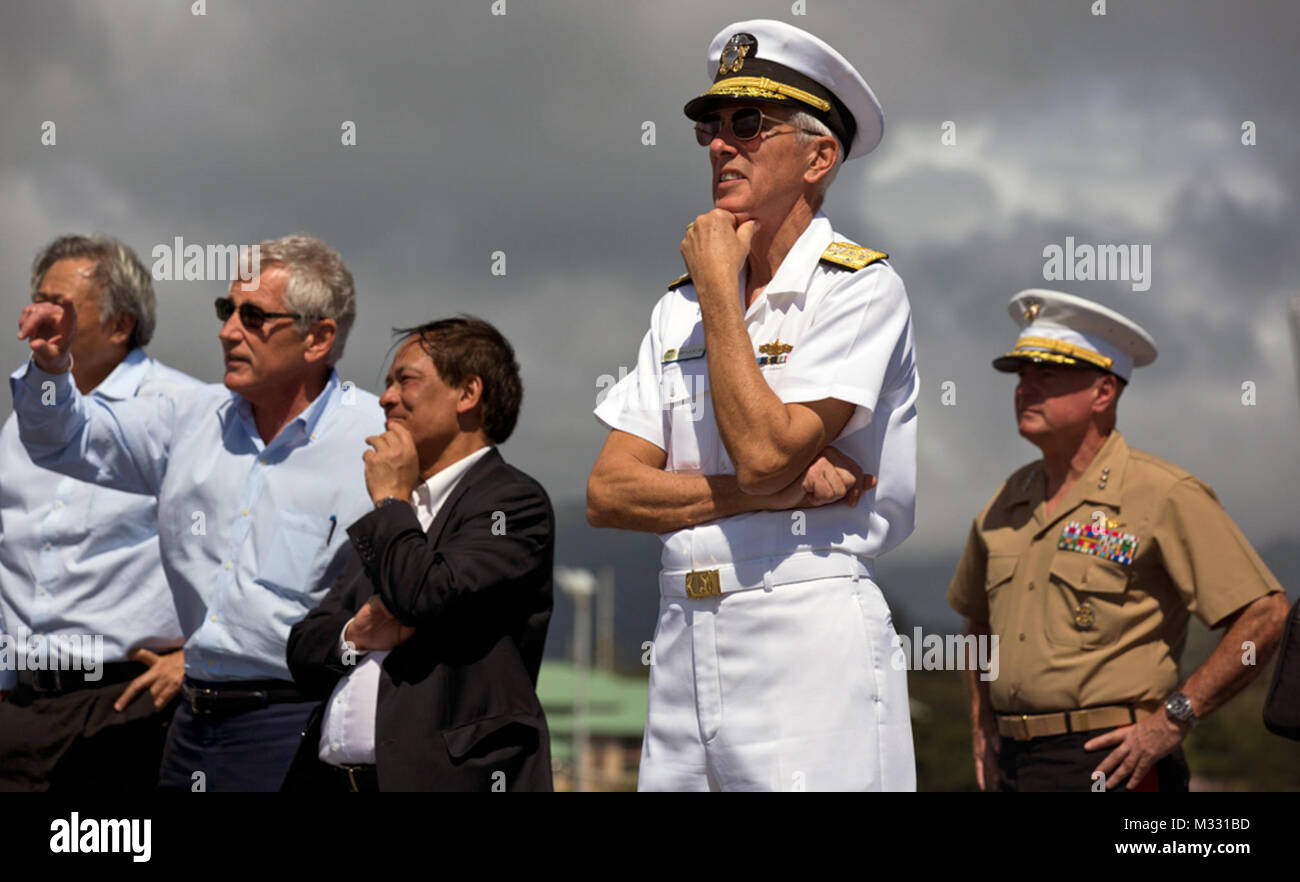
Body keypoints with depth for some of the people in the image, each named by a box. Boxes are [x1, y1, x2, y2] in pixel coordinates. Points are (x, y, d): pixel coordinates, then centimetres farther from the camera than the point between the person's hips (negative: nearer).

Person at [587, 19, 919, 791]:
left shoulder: (862, 288, -4)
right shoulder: (680, 308, 15)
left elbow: (763, 452, -17)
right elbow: (608, 493, 6)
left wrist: (719, 287, -7)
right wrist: (773, 493, -8)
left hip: (811, 638, -6)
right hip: (683, 637, 6)